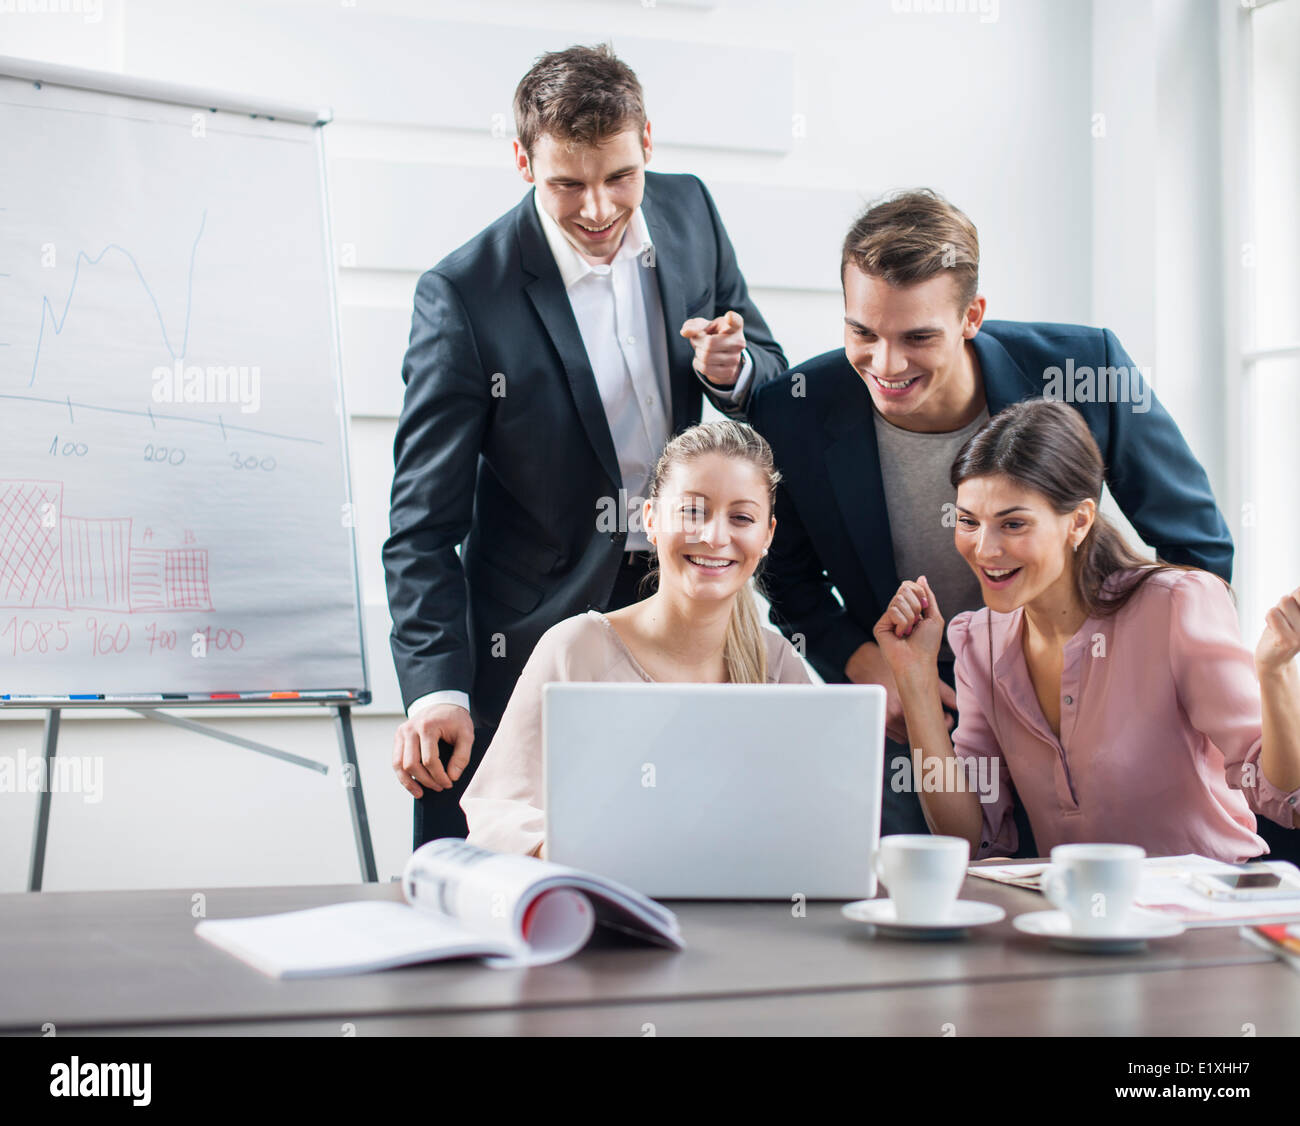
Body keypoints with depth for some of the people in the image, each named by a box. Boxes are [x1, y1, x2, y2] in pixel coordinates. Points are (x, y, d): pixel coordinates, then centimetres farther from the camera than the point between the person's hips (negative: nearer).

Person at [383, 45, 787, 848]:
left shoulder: (689, 212, -1)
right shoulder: (463, 296, -16)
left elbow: (770, 370, 13)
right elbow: (425, 520, -14)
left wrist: (732, 368, -13)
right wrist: (436, 687, -25)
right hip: (534, 630, -4)